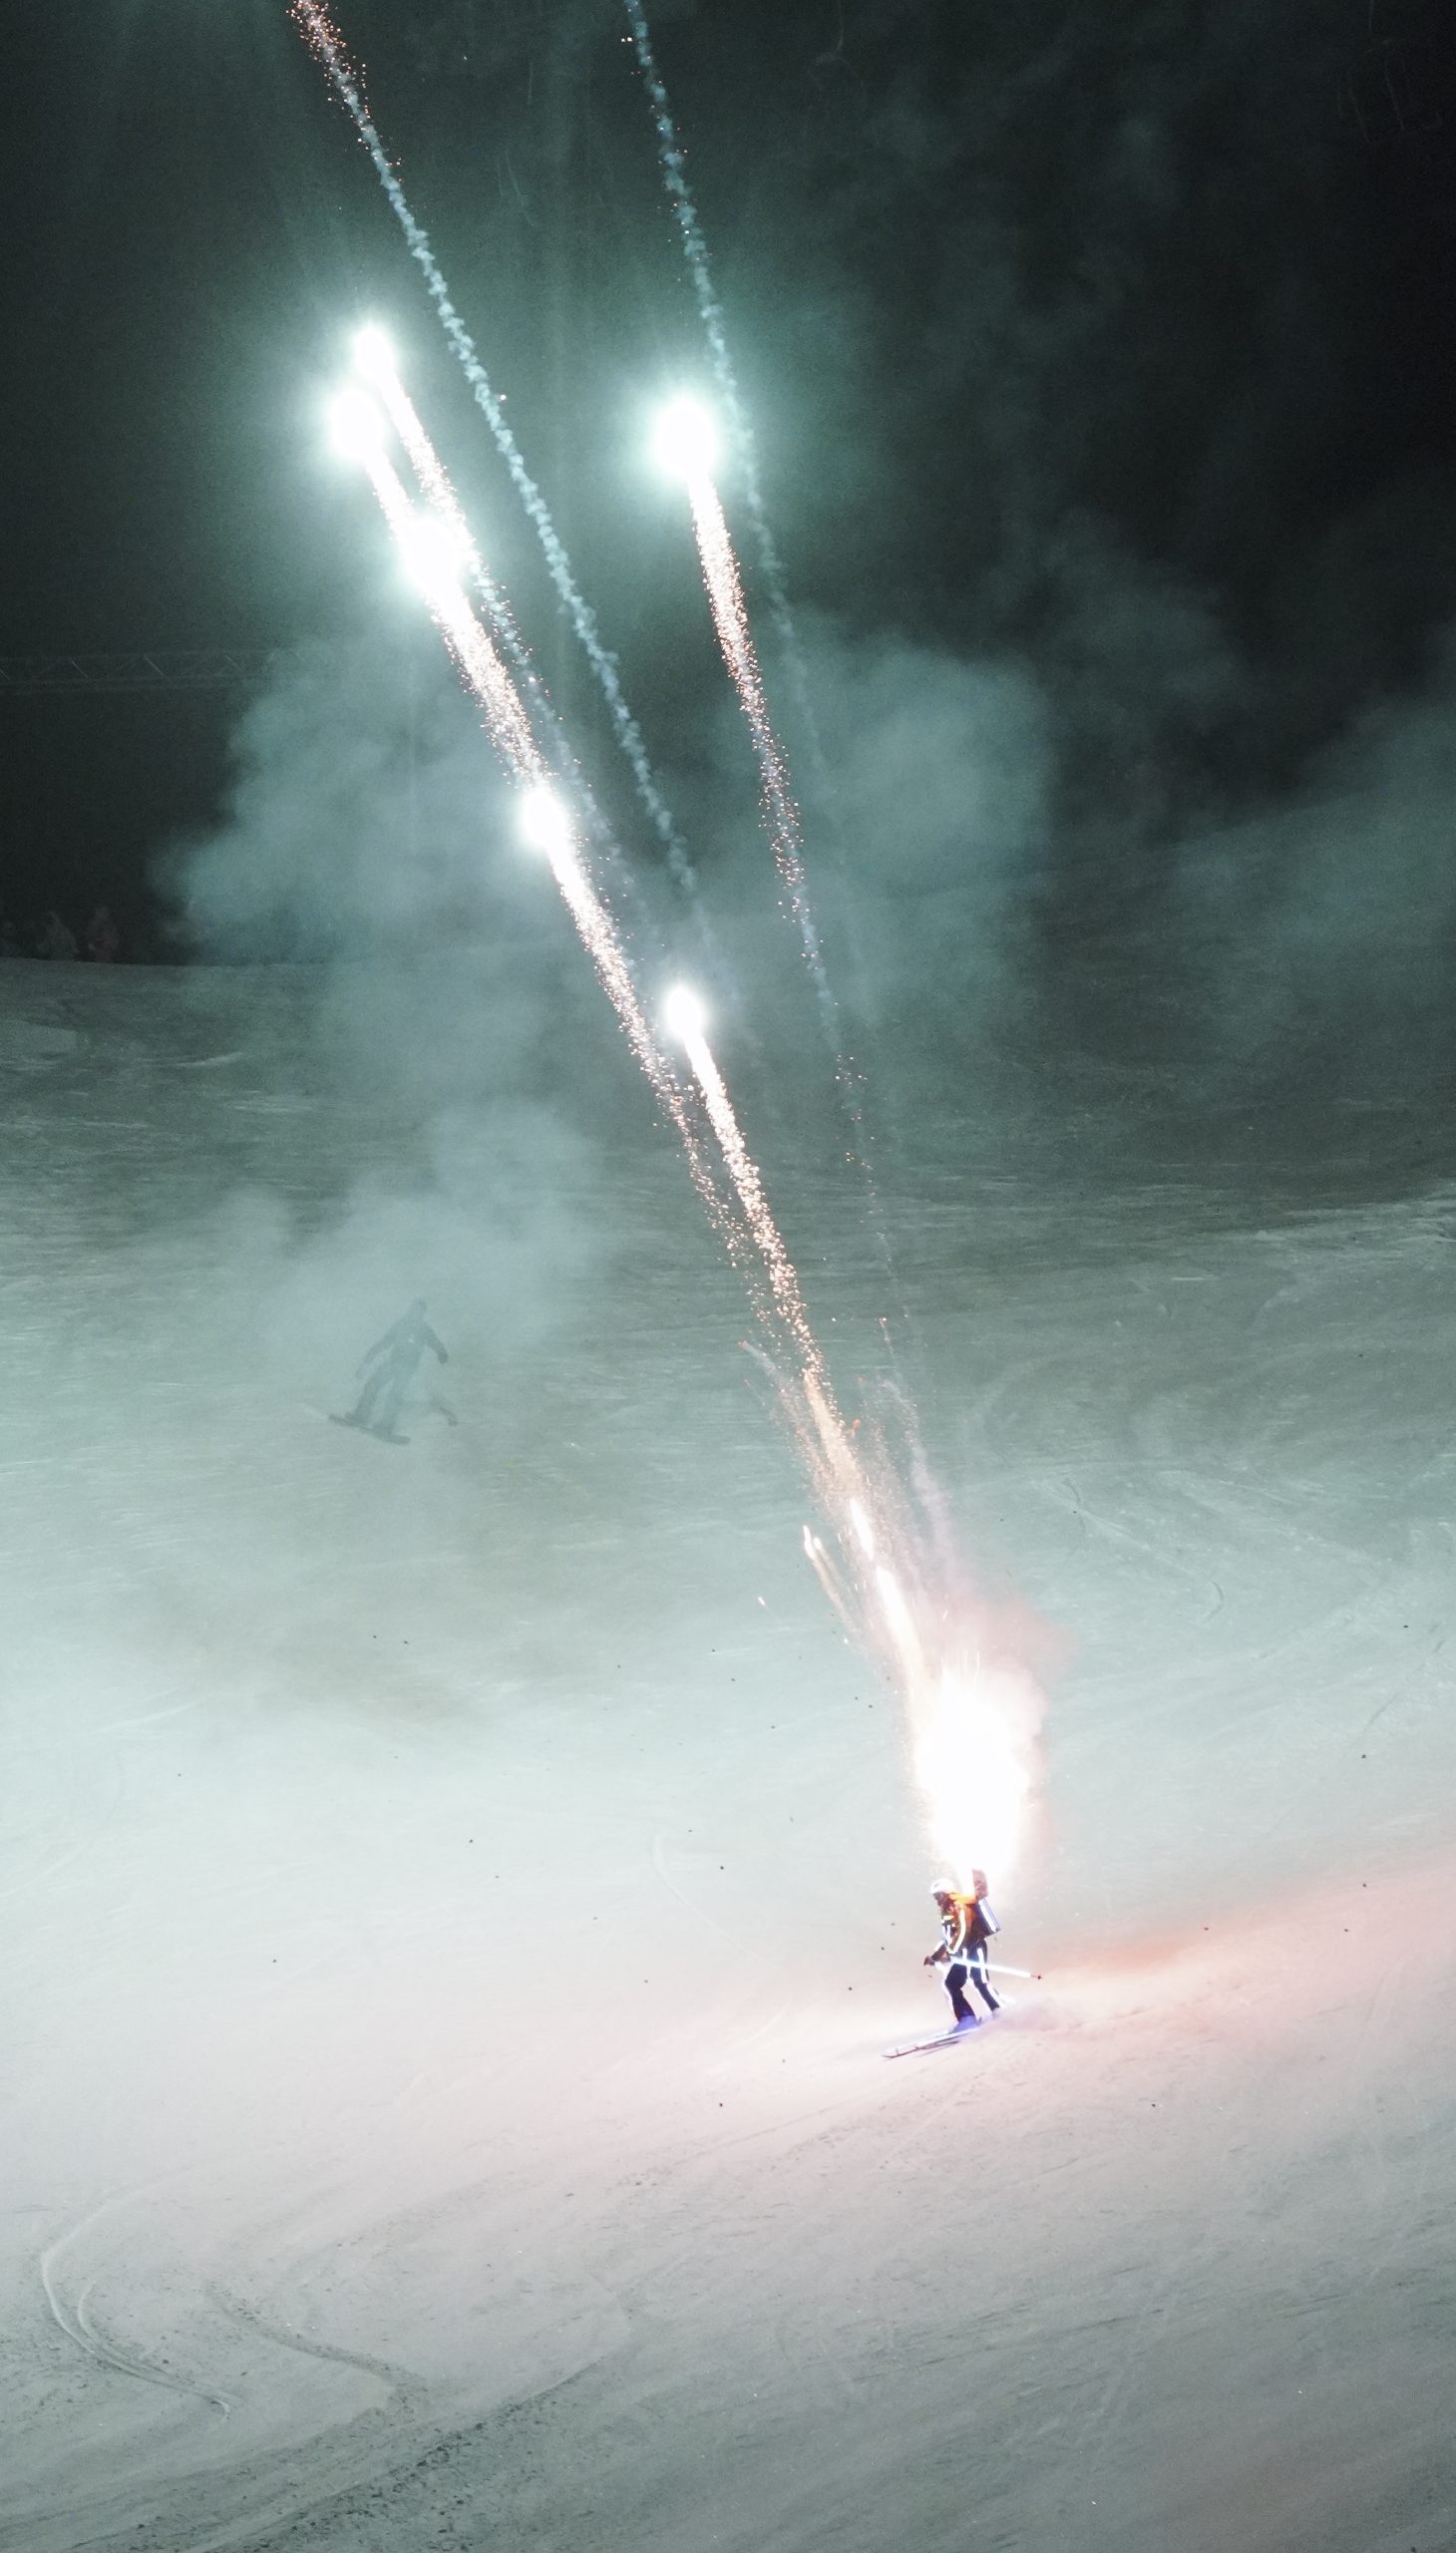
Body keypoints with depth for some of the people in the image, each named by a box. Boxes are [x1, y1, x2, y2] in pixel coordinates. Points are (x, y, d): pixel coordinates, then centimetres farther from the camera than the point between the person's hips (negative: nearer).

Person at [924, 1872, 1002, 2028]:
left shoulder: (959, 1906, -8)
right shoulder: (946, 1911, 21)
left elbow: (963, 1930, -21)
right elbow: (946, 1937, 29)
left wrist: (950, 1952, -25)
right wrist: (934, 1955, 25)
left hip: (974, 1947, -10)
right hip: (963, 1952, 10)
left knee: (979, 1981, -21)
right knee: (950, 1984, 3)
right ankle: (966, 2018, -2)